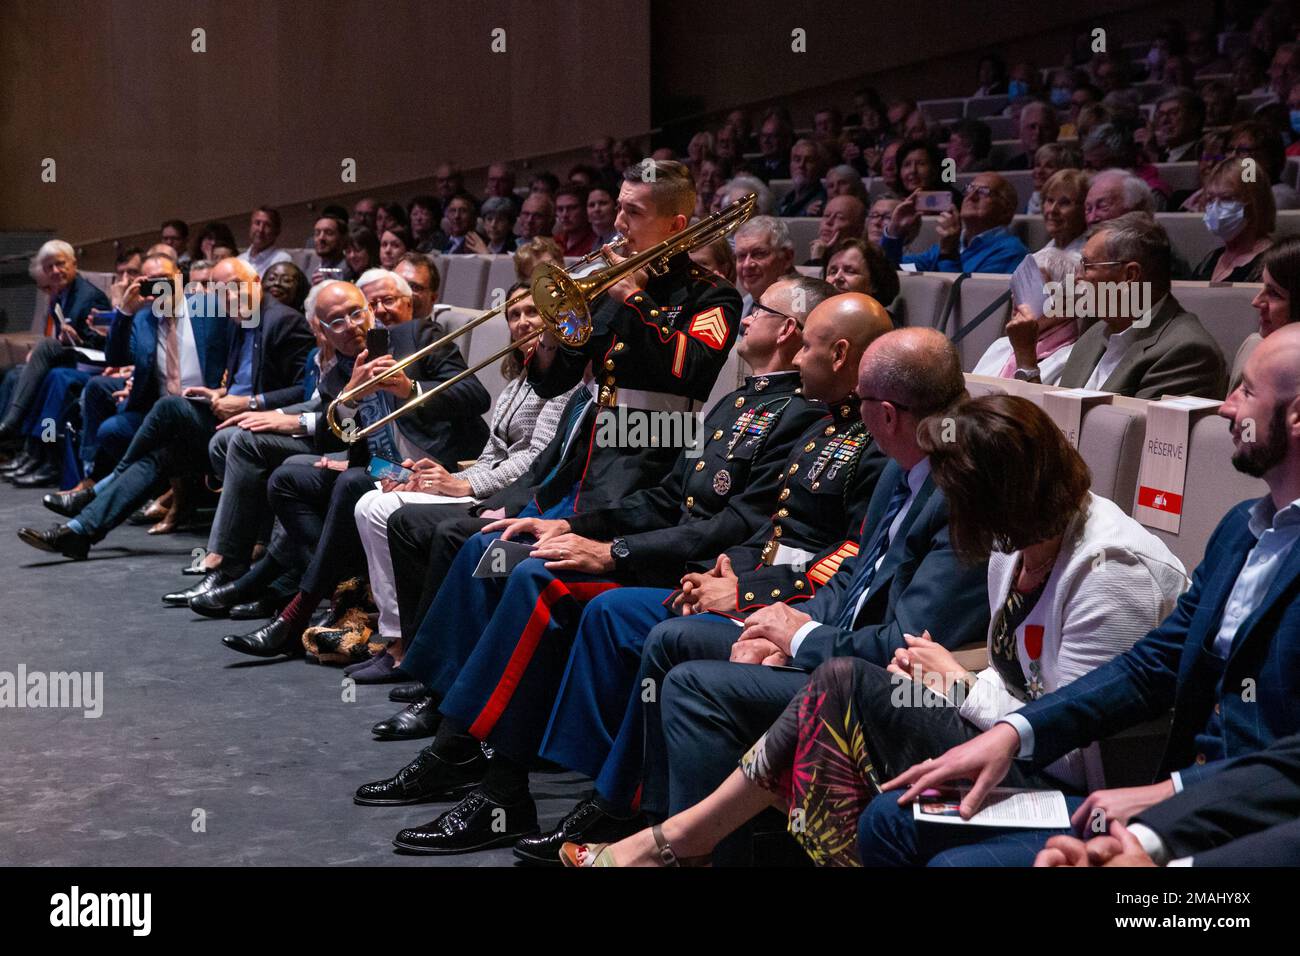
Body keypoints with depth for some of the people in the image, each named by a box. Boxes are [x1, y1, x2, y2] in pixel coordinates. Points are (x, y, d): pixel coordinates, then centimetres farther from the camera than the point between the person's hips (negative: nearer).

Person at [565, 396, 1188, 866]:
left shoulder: (1110, 570, -22)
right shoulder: (1021, 545, 7)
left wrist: (961, 685, -11)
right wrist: (936, 676, -5)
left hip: (1067, 796, -9)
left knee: (846, 687, -17)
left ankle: (675, 839, -3)